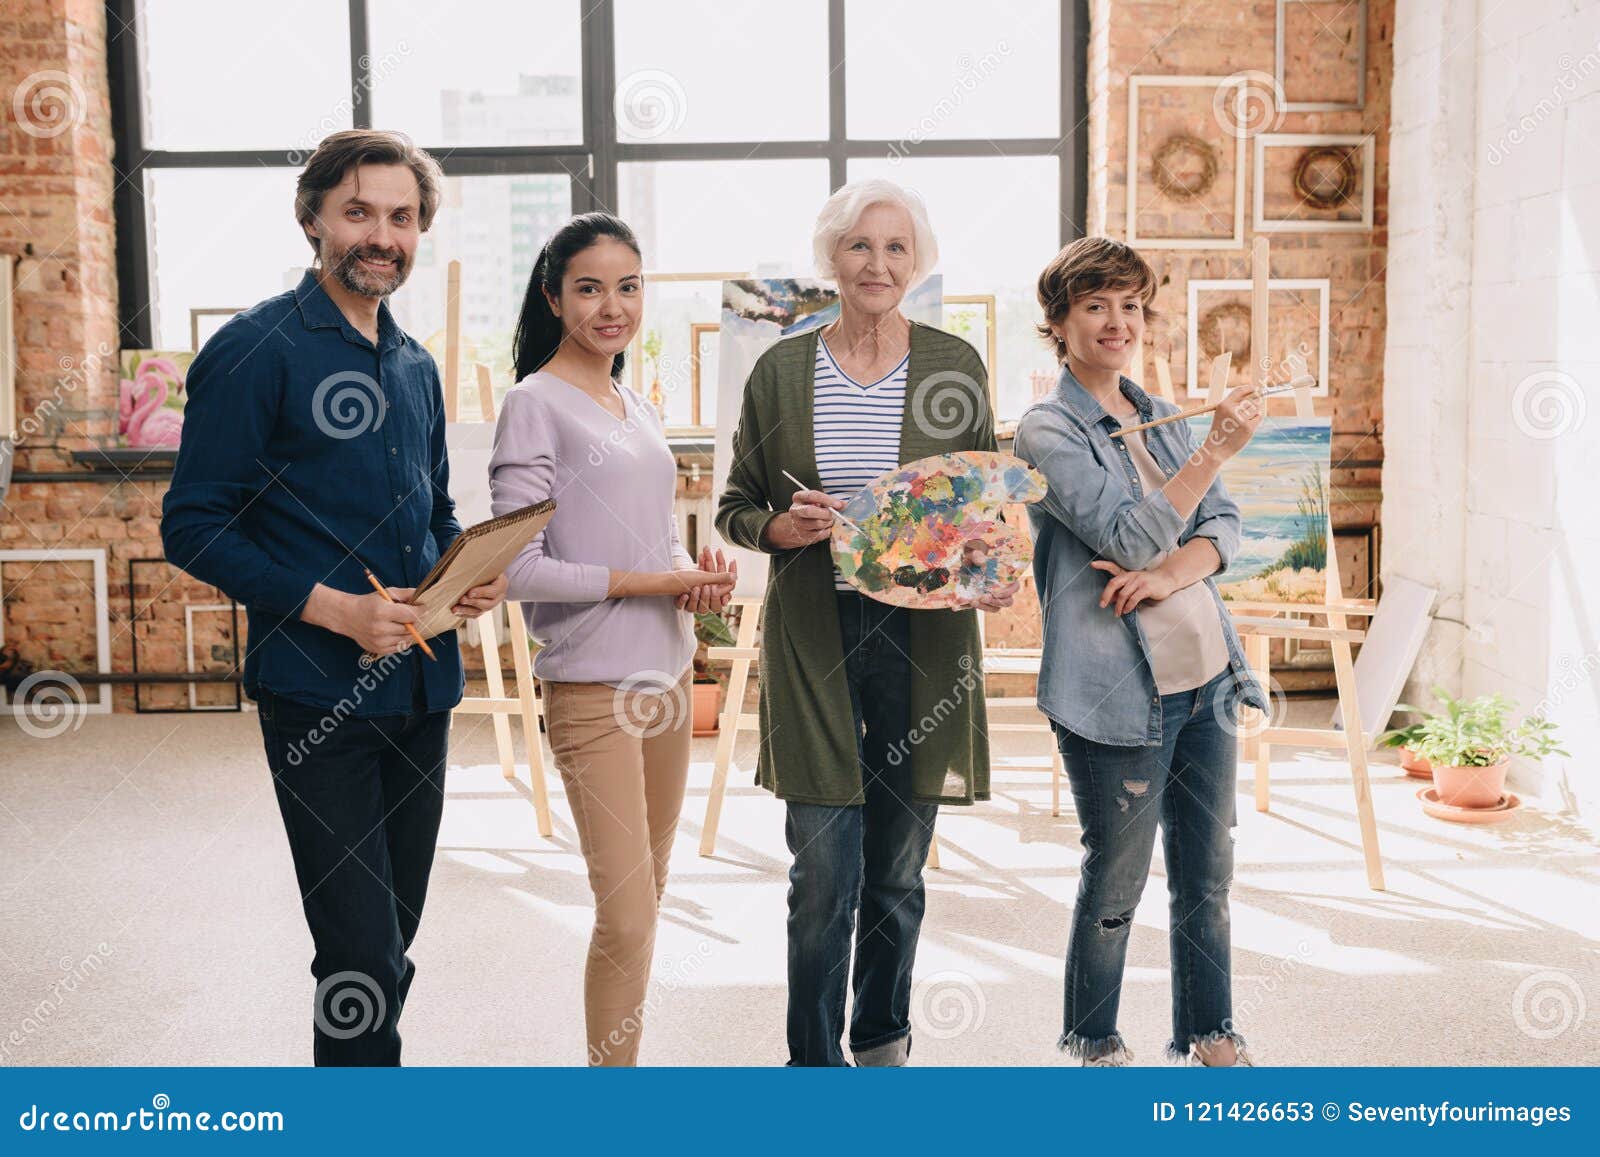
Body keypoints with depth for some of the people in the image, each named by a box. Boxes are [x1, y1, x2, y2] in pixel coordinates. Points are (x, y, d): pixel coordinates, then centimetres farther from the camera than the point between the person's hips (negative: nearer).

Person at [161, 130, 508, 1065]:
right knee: (362, 959, -7)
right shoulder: (256, 349, -8)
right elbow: (196, 528, -11)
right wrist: (335, 608, -20)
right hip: (319, 696, -7)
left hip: (421, 685, 7)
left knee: (391, 943, 17)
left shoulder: (416, 365, 13)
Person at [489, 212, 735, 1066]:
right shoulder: (535, 404, -9)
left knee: (644, 900, 15)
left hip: (666, 674, 8)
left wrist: (699, 573, -2)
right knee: (628, 918, -8)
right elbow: (517, 566, -16)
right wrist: (655, 582, -14)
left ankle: (619, 1054, 28)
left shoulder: (639, 410, 15)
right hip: (592, 685, -8)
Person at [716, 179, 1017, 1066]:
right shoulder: (782, 370, 3)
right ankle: (813, 1058, 16)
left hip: (923, 636, 1)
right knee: (824, 877, -2)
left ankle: (882, 1042, 32)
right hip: (813, 638, -1)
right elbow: (735, 506, 9)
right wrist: (779, 528, -12)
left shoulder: (954, 365, 4)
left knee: (897, 875, 12)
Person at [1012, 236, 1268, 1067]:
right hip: (1119, 691, -6)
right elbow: (1132, 535, -17)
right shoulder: (1046, 431, -7)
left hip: (1206, 676, 7)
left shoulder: (1162, 418, 14)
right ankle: (1093, 1044, 25)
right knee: (1115, 882, 6)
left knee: (1208, 873, 14)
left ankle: (1207, 1033, 30)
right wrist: (1218, 448, -21)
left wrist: (1169, 575, -12)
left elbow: (1223, 526, 8)